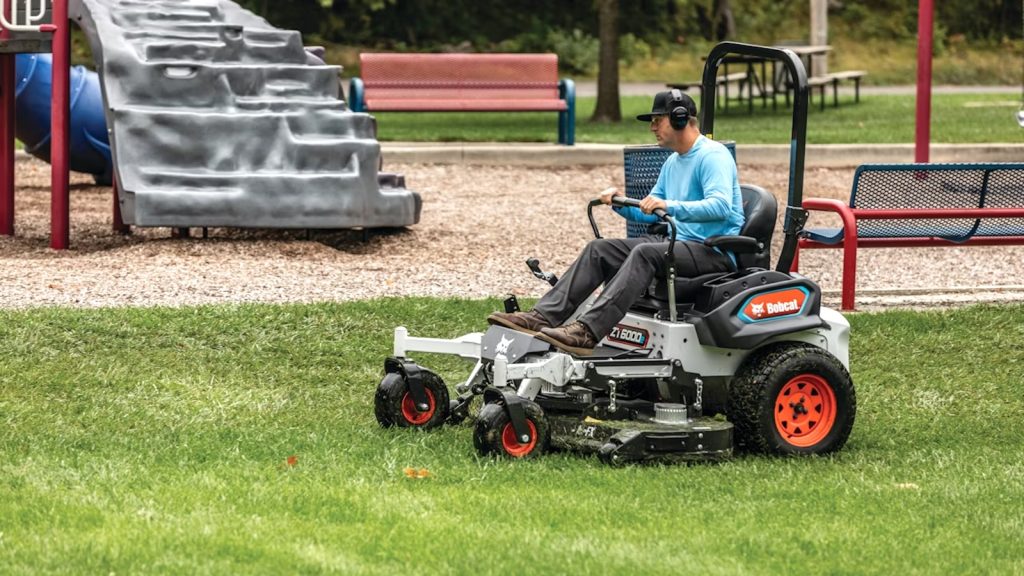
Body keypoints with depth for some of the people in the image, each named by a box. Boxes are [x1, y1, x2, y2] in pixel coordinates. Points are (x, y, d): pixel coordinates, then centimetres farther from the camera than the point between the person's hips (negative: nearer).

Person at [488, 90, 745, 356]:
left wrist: (670, 206, -36)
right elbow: (648, 213, 27)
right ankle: (544, 316, -17)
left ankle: (588, 332, -47)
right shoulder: (673, 163, 21)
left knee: (645, 253, -35)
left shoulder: (712, 156, -10)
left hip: (715, 251, -9)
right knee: (599, 249, -4)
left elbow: (721, 206, -26)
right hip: (678, 243, 9)